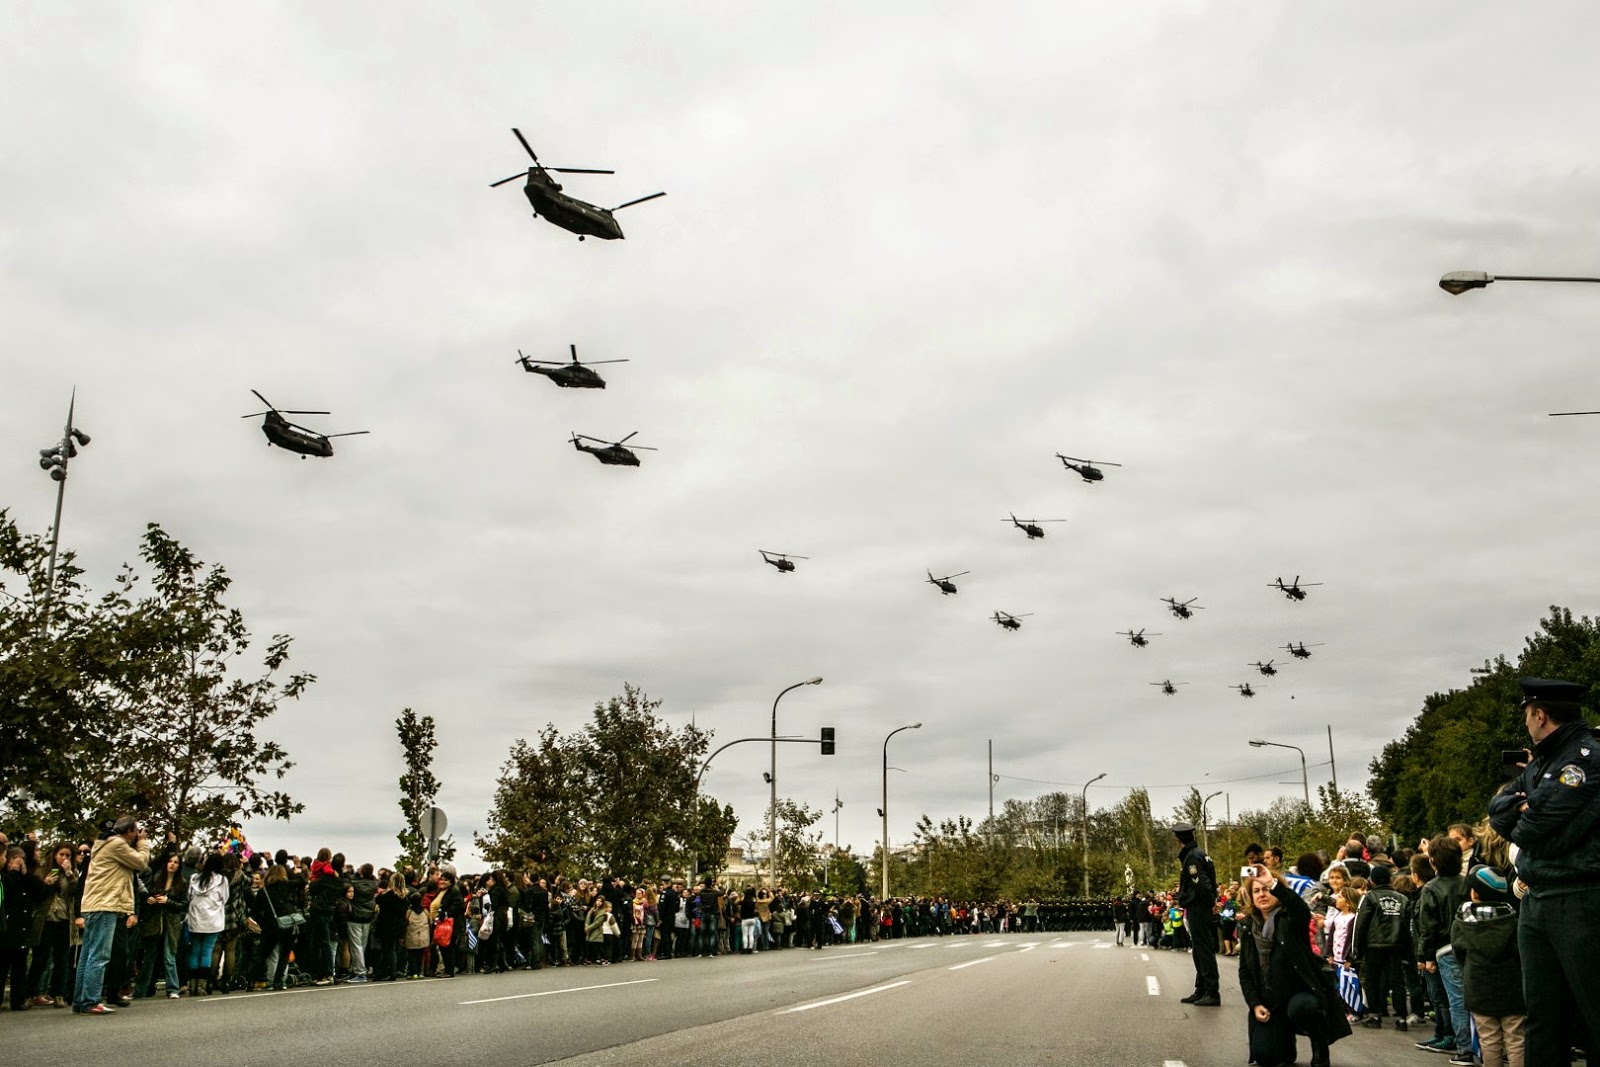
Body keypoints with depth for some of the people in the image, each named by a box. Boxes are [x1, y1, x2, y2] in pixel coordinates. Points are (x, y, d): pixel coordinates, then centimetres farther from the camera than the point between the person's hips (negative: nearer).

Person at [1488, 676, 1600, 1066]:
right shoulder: (1540, 763, 15)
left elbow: (1533, 829, -19)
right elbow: (1497, 810, 13)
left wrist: (1520, 821, 3)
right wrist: (1525, 807, -7)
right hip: (1535, 901, 9)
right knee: (1543, 1015, 12)